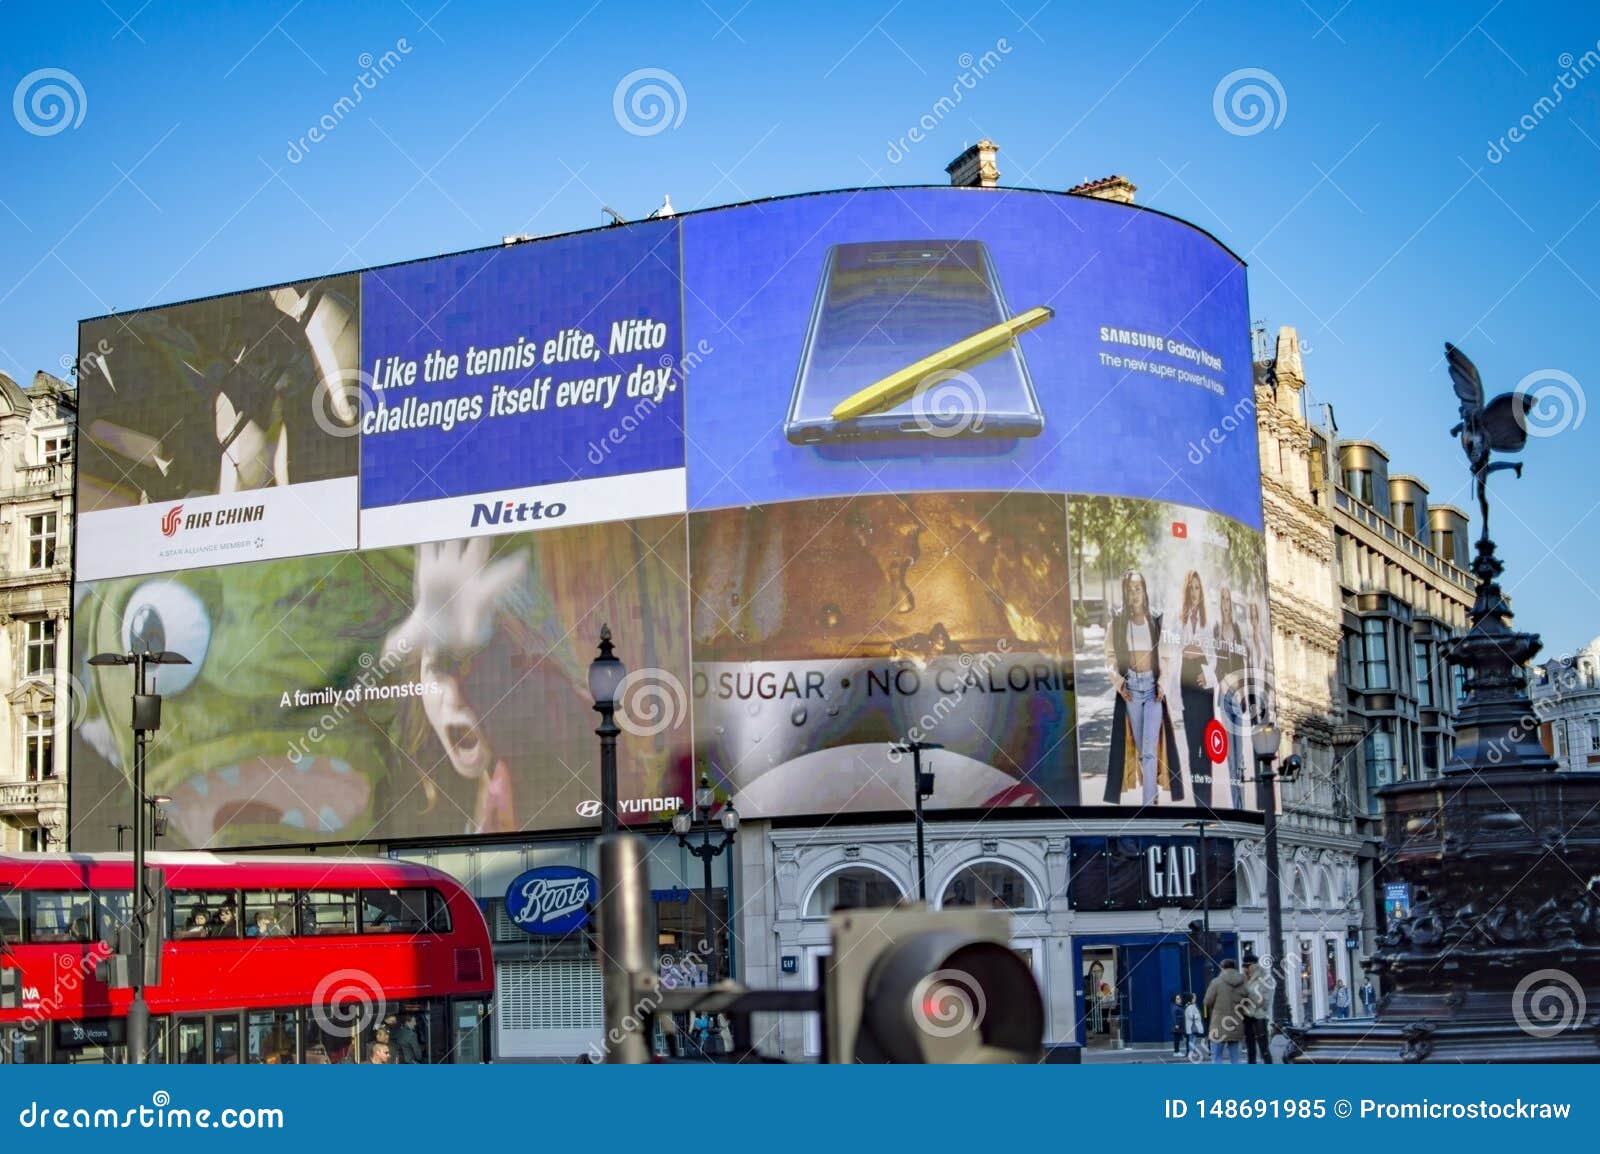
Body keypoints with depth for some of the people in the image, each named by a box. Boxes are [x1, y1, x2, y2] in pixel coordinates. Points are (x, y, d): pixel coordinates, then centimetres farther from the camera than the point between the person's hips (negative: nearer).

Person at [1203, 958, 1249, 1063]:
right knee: (1235, 1056, 11)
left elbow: (1208, 1003, -4)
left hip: (1220, 1025, -4)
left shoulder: (1216, 982, -8)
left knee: (1216, 1056, 0)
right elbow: (1247, 1006, 7)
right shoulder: (1243, 984, 5)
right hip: (1236, 1027, 4)